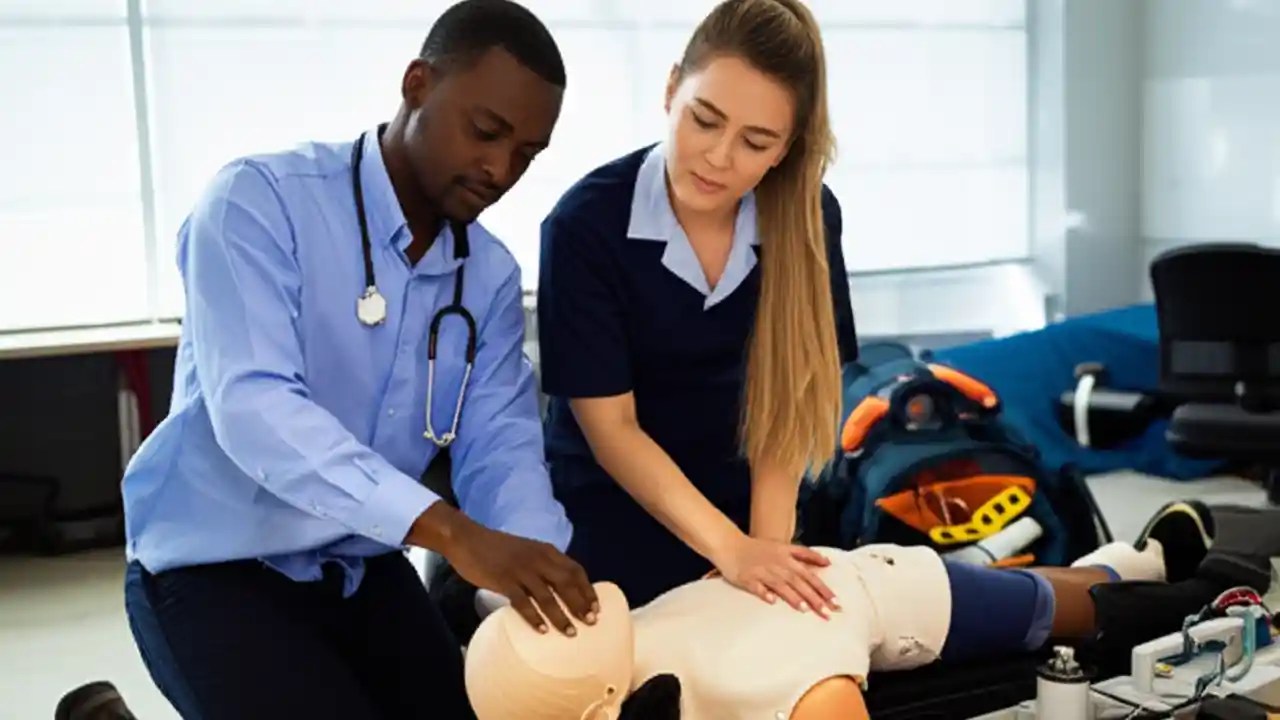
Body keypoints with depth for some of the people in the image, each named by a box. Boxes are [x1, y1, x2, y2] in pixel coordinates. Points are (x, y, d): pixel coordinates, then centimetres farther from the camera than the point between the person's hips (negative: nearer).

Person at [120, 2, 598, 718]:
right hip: (216, 569, -6)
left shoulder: (492, 277, 2)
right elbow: (253, 406, -31)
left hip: (364, 570, 6)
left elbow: (501, 445, -8)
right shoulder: (261, 201, -18)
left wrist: (541, 575, -29)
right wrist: (448, 530, -42)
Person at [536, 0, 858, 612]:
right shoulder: (587, 224, -24)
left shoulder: (808, 216, -13)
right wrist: (731, 549, -29)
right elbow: (611, 428, -21)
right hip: (614, 513, -3)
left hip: (743, 504, 3)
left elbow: (788, 397, -10)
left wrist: (767, 543, -21)